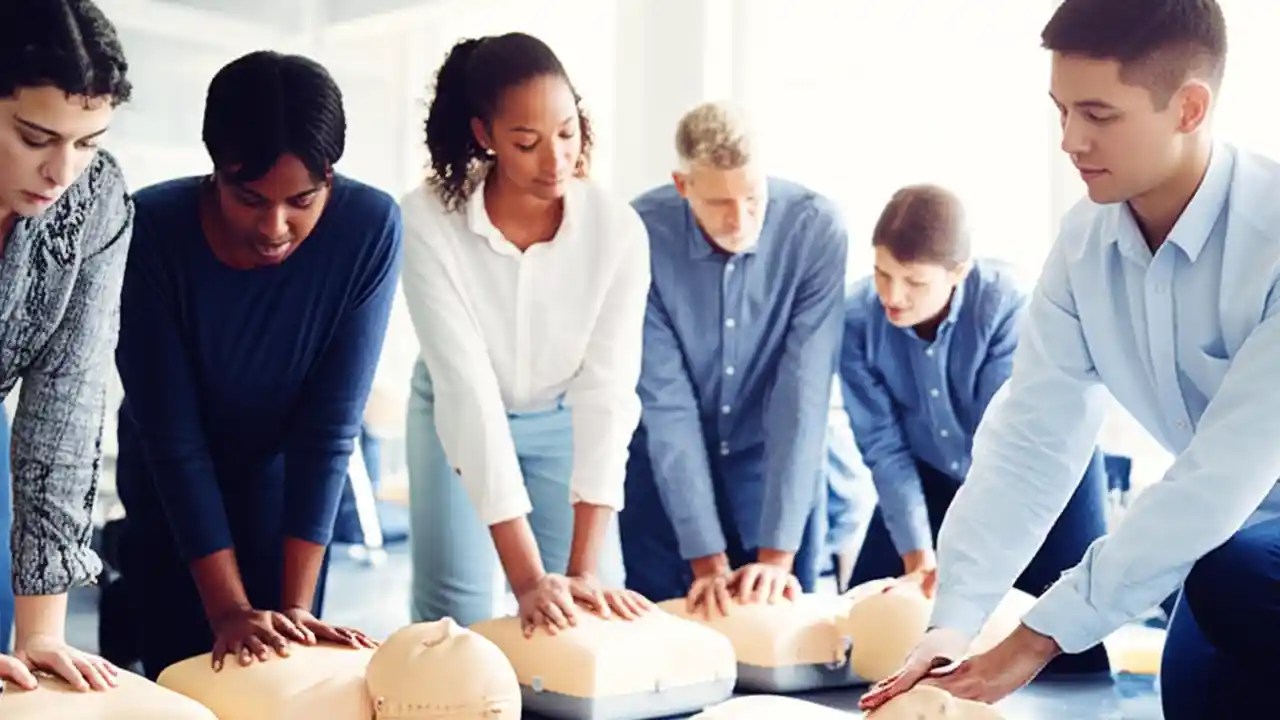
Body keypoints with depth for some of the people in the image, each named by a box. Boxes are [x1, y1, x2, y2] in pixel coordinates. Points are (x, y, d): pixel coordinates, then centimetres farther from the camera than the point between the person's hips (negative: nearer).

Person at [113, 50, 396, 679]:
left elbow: (330, 425, -24)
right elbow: (170, 433, -24)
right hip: (168, 497, 0)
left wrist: (296, 605, -26)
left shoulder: (370, 227, -27)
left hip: (286, 489, 1)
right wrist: (227, 608, -27)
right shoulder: (153, 229, -28)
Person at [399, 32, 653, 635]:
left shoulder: (618, 230, -26)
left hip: (564, 422, 1)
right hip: (460, 421, -1)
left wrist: (586, 566, -35)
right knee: (459, 618, -5)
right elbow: (469, 392, -34)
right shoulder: (428, 221, -30)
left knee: (594, 612, -1)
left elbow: (605, 393, -27)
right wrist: (526, 576, -38)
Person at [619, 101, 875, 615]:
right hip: (667, 465, 0)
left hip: (777, 459, 0)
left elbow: (804, 391, -24)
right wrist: (706, 557, -25)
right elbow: (664, 401, -22)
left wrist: (778, 554, -27)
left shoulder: (816, 228, -21)